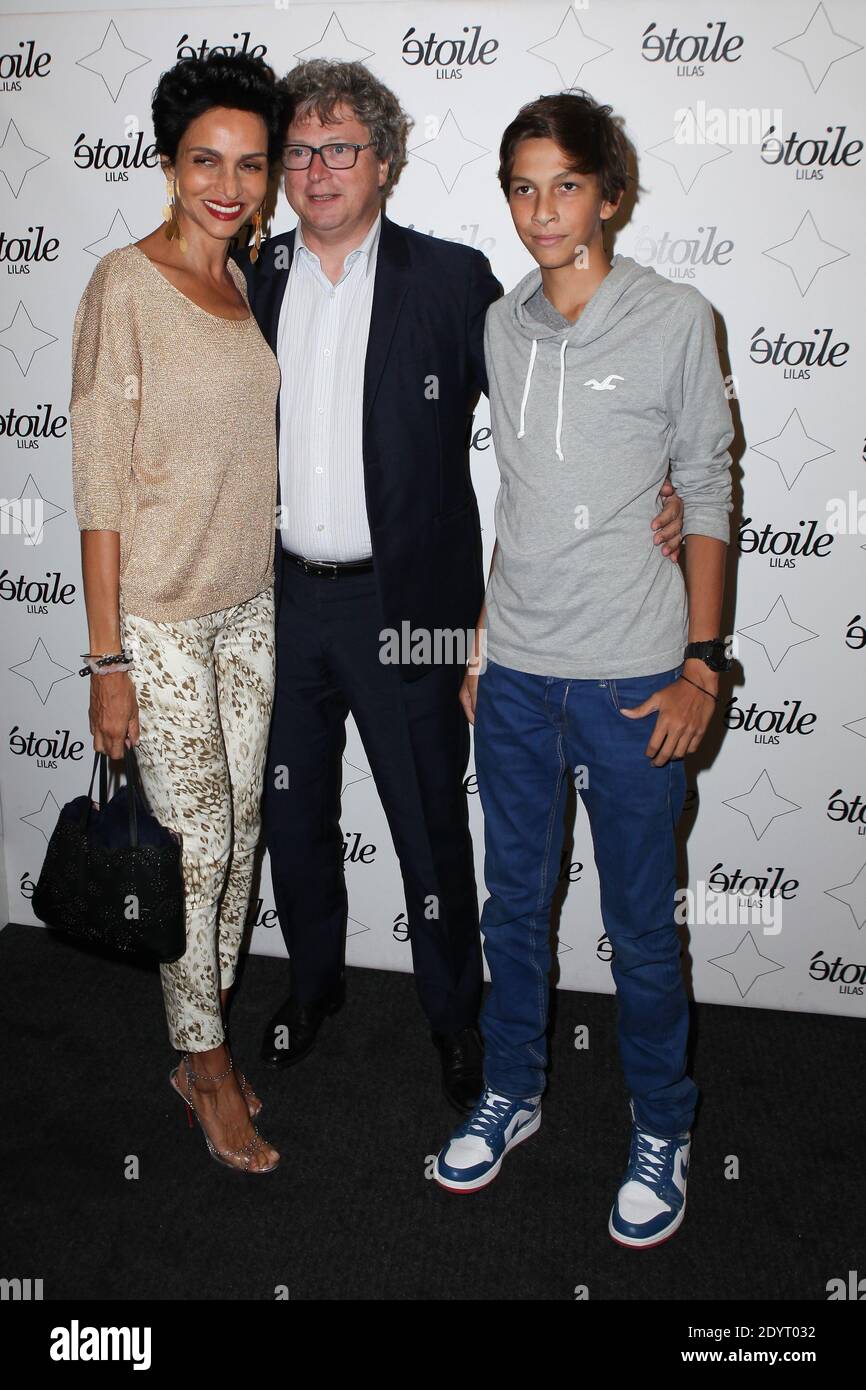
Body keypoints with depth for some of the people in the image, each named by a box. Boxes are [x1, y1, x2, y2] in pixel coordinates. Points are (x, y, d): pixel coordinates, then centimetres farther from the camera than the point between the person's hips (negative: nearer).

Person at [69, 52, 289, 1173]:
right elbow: (100, 482, -14)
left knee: (241, 831, 12)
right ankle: (206, 1067, 22)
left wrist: (281, 595, 15)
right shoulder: (126, 286, -11)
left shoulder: (251, 285, 9)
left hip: (250, 604, 7)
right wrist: (106, 661, -15)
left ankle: (203, 1045, 31)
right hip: (160, 615, -7)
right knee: (195, 842, 2)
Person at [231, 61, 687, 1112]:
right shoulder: (252, 282, 6)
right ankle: (314, 980, 43)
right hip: (279, 601, 4)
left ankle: (455, 1015, 31)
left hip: (404, 606, -3)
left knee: (431, 830, 7)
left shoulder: (451, 278, -4)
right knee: (293, 816, 18)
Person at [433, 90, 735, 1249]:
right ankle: (512, 1092, 37)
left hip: (631, 676, -4)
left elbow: (707, 494, -2)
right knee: (513, 903, 15)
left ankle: (663, 1132, 29)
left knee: (641, 927, 6)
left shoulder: (675, 320, -4)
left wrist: (701, 662, -7)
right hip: (514, 674, 4)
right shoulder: (502, 327, 8)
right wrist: (480, 642, 13)